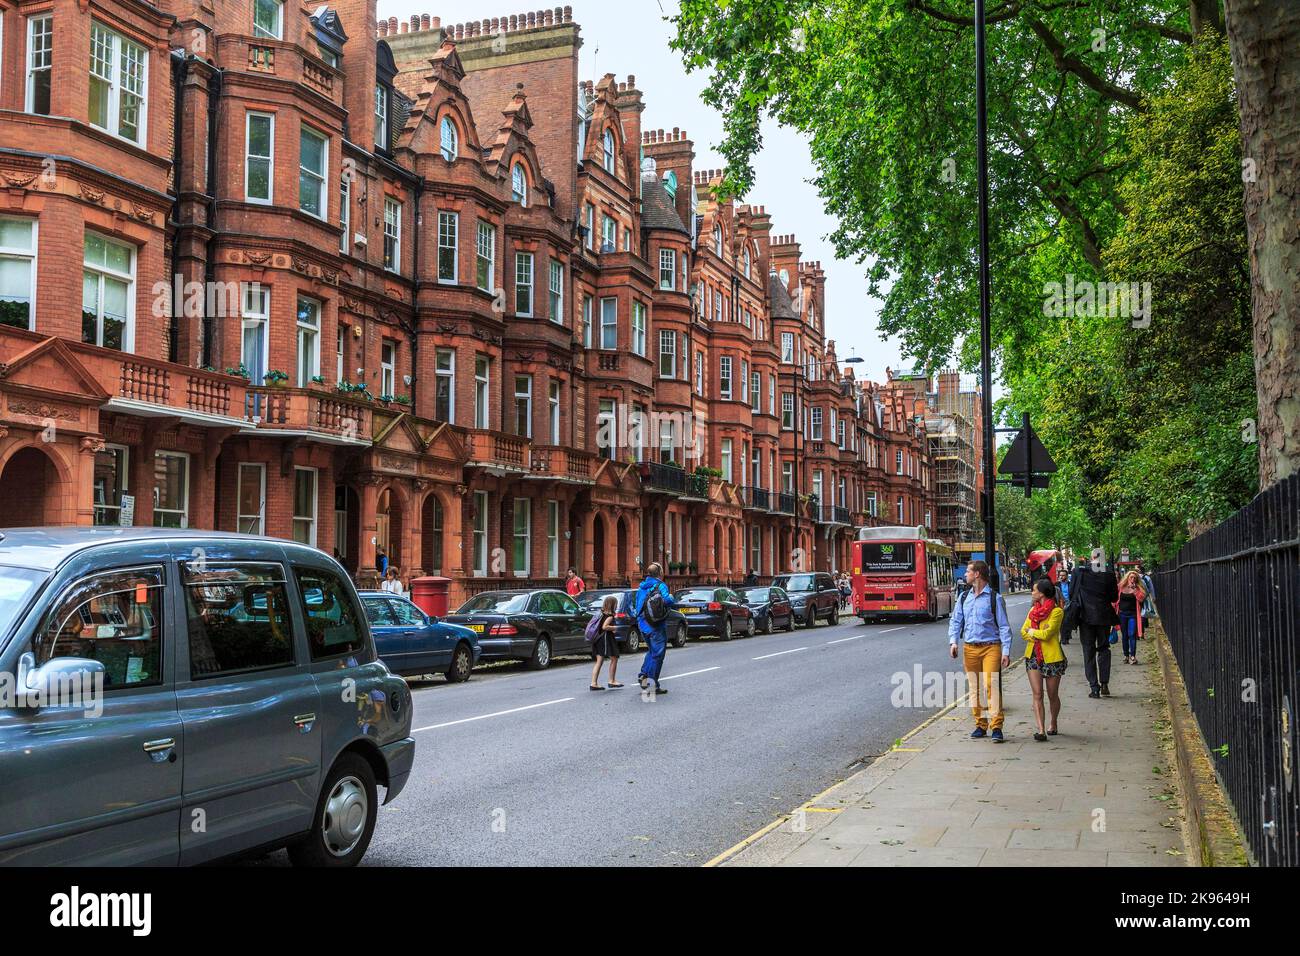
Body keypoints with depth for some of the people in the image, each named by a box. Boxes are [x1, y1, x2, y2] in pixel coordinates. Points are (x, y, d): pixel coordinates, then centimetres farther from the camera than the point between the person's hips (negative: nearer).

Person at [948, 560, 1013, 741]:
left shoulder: (994, 598, -2)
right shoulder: (964, 597, 12)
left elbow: (1004, 626, -3)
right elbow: (955, 621, 14)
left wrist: (1006, 652, -10)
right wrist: (953, 641, -3)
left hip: (991, 647, -5)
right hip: (970, 648, 5)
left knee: (992, 686, -14)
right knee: (974, 687, 7)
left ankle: (996, 726, -13)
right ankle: (980, 725, 15)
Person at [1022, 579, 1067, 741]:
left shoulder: (1057, 611, -10)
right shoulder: (1033, 610, 11)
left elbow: (1047, 633, -18)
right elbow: (1023, 631, 9)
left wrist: (1032, 631, -2)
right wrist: (1037, 635, -9)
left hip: (1051, 657, -5)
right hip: (1033, 656, 5)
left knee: (1052, 695, 9)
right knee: (1037, 694, -7)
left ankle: (1053, 724, 32)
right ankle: (1041, 730, -12)